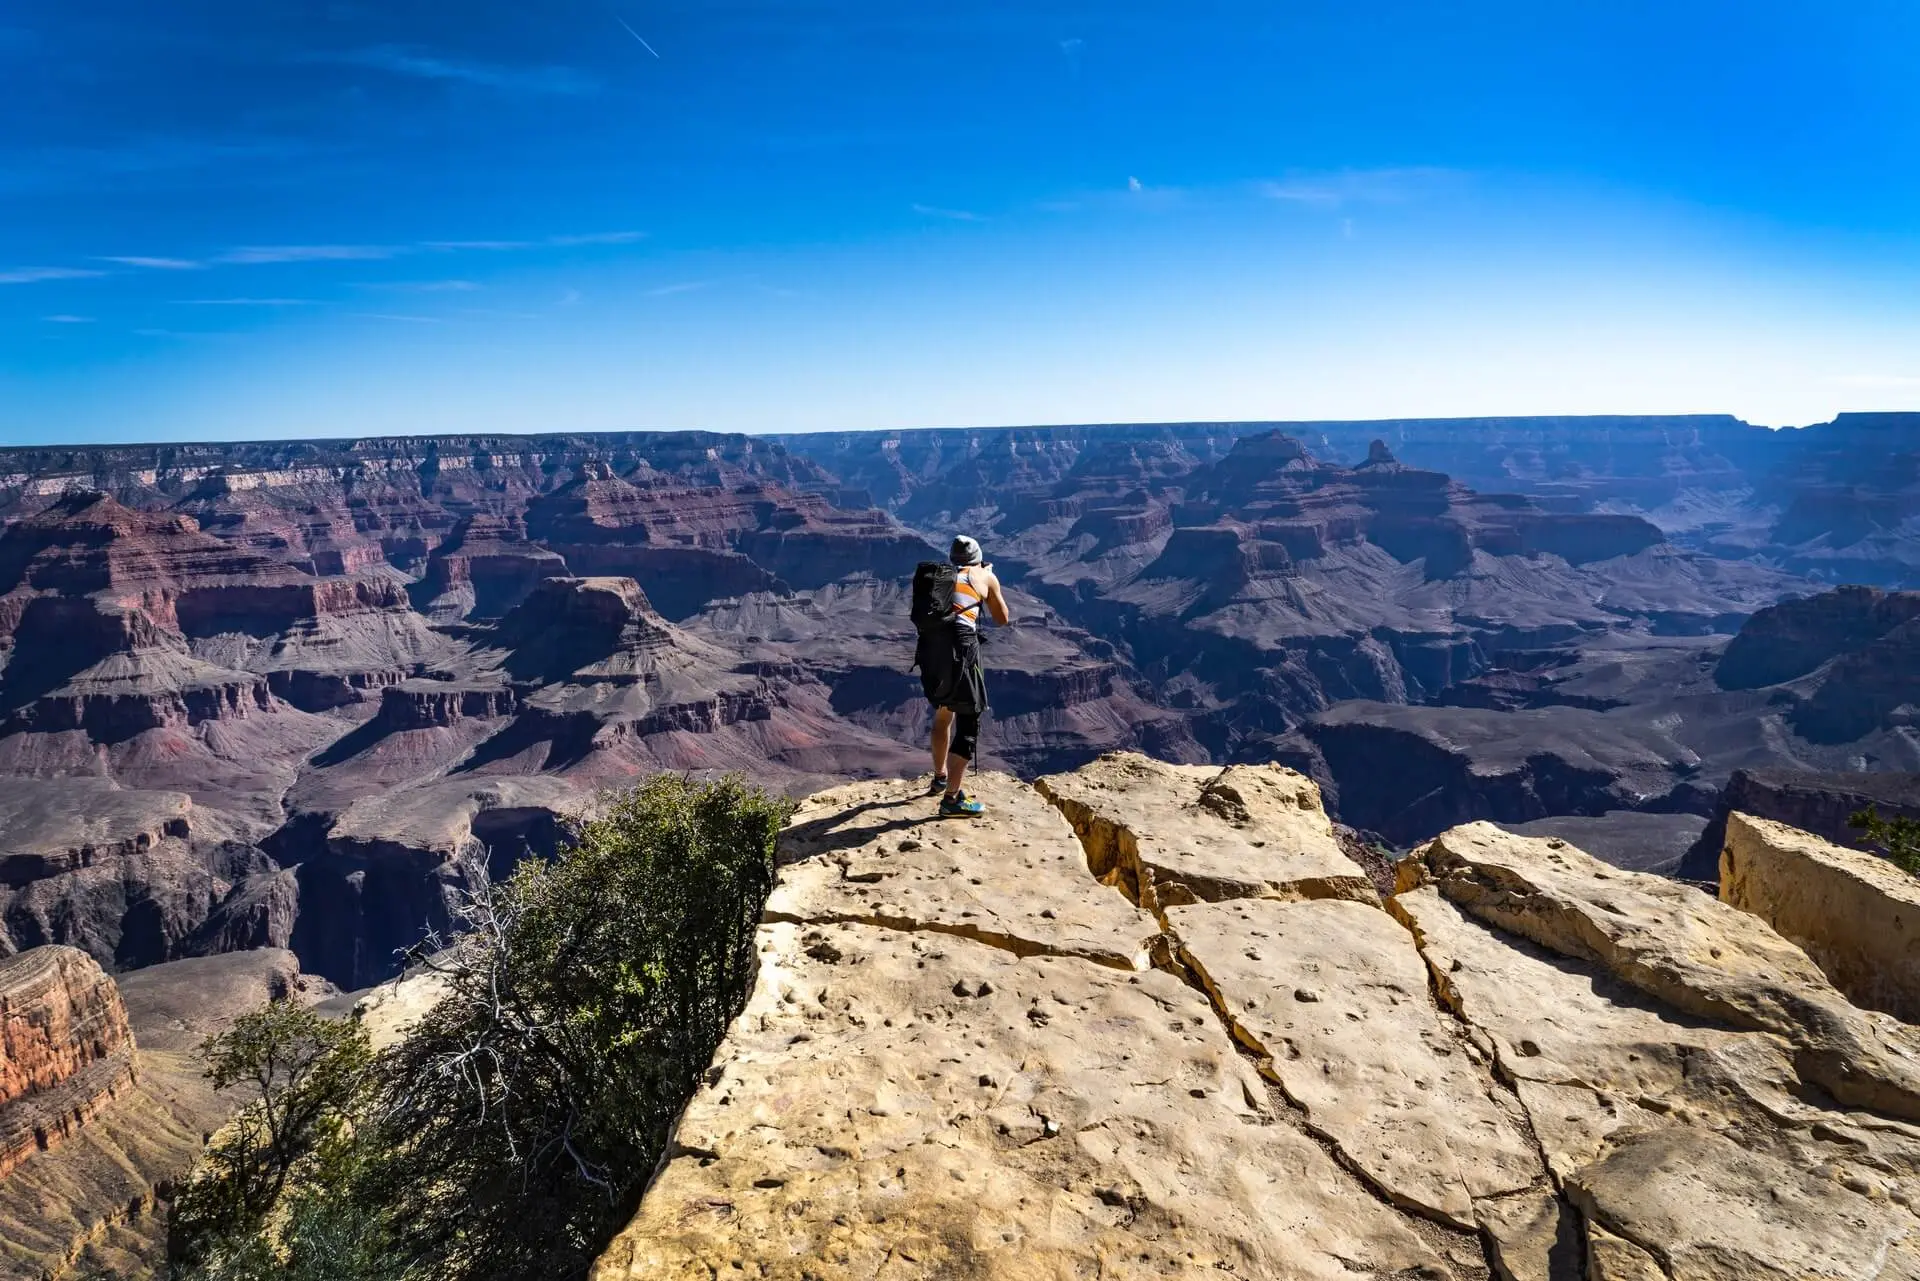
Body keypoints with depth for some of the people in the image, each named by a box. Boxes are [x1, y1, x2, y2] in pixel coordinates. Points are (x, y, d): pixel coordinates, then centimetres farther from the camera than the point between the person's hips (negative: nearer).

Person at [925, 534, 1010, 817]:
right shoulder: (986, 576, 13)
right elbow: (1002, 619, 22)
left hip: (930, 645, 6)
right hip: (960, 646, -5)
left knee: (943, 714, 26)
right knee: (968, 722, 0)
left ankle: (940, 778, 42)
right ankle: (952, 799, -6)